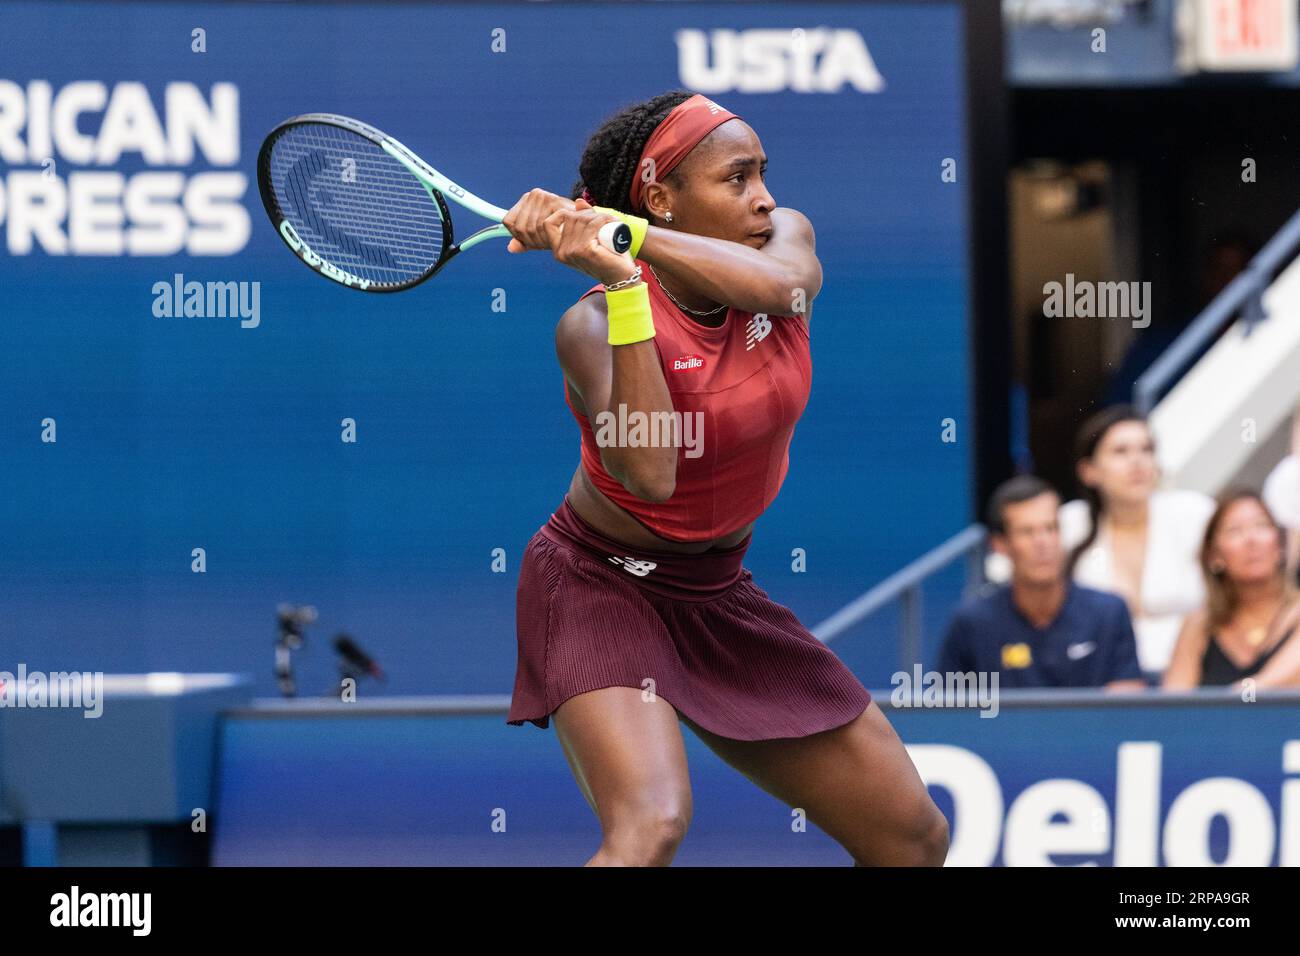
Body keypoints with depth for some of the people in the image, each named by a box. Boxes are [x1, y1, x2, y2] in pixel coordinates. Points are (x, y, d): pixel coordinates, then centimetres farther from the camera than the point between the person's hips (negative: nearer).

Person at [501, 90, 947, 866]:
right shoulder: (595, 325, -22)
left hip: (720, 595, 6)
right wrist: (623, 285, -43)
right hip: (603, 589, -6)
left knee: (916, 840, 4)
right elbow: (650, 473, -39)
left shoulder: (785, 236, -6)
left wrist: (614, 227, -40)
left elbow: (780, 283, -33)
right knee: (652, 825, -33)